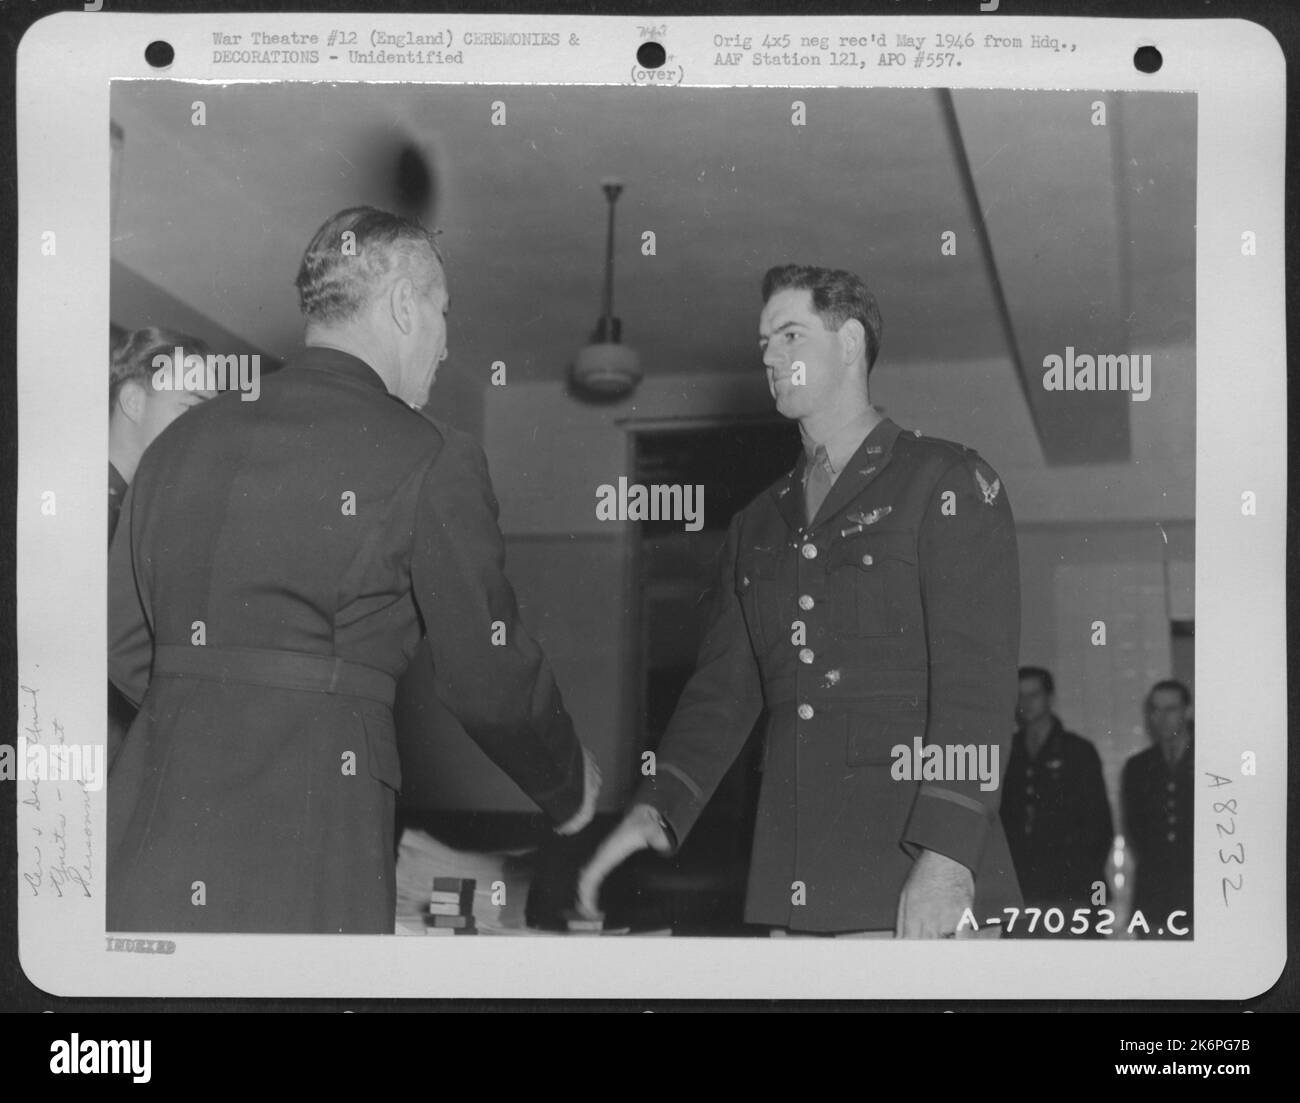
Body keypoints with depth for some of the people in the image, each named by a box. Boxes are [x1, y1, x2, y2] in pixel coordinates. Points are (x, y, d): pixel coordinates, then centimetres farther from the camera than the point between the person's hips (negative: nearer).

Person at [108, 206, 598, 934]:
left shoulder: (181, 441, 10)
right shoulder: (430, 461, -6)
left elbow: (126, 651, 15)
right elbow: (491, 677, -1)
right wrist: (571, 786, 17)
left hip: (146, 853, 6)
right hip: (300, 877, -5)